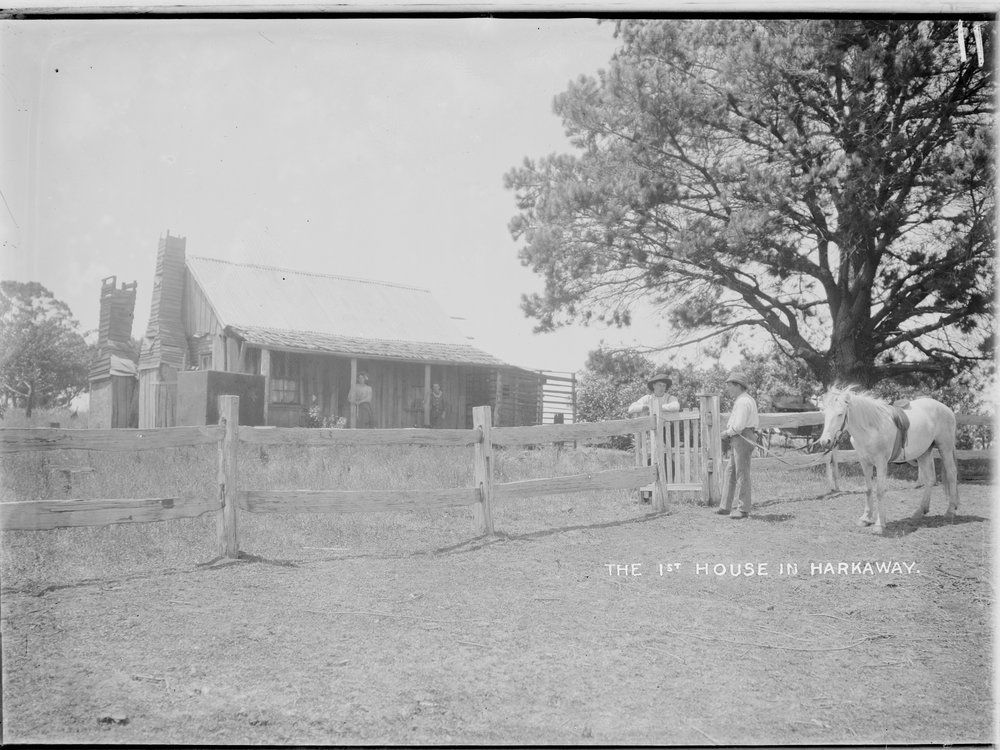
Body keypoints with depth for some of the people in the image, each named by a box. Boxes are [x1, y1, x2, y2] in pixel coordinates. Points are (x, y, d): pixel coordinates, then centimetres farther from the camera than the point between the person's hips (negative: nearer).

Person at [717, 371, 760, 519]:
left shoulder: (743, 402, -15)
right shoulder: (742, 400, 18)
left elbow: (738, 426, -23)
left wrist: (727, 433, -4)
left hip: (742, 439, -11)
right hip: (737, 441, 11)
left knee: (742, 474, -6)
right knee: (730, 472, 11)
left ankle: (744, 509, -1)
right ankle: (726, 507, 14)